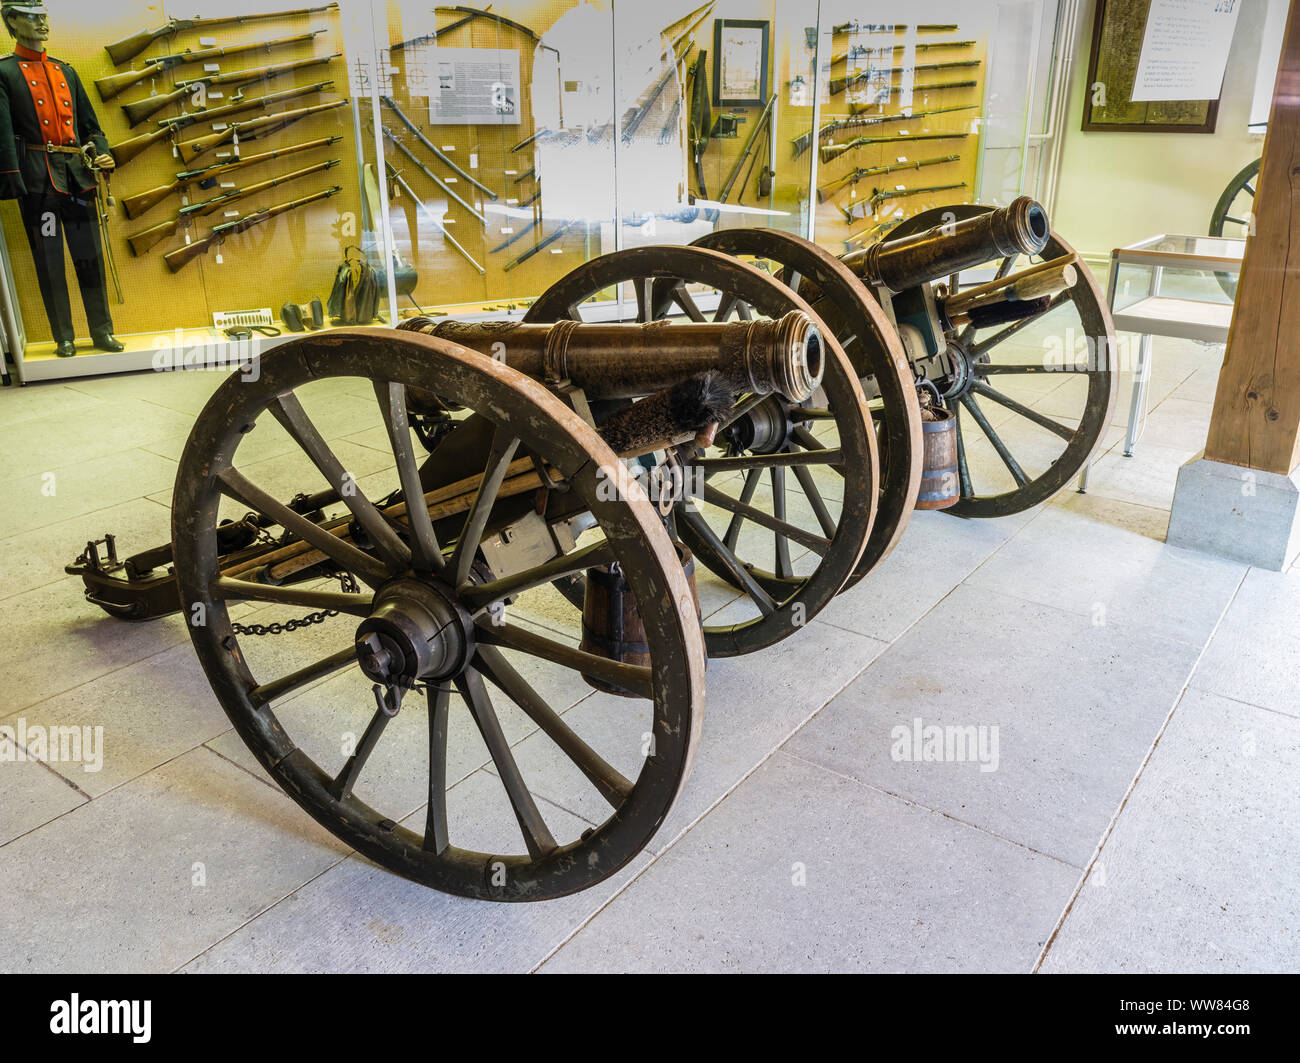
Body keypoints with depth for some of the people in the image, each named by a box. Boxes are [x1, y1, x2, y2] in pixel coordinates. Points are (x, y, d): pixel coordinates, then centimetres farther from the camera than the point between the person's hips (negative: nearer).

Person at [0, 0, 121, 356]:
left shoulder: (66, 71, 18)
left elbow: (90, 123, 20)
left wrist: (103, 154, 1)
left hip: (77, 176, 4)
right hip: (38, 179, -4)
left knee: (90, 256, 4)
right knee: (49, 261, 0)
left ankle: (102, 331, 13)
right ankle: (64, 338, 7)